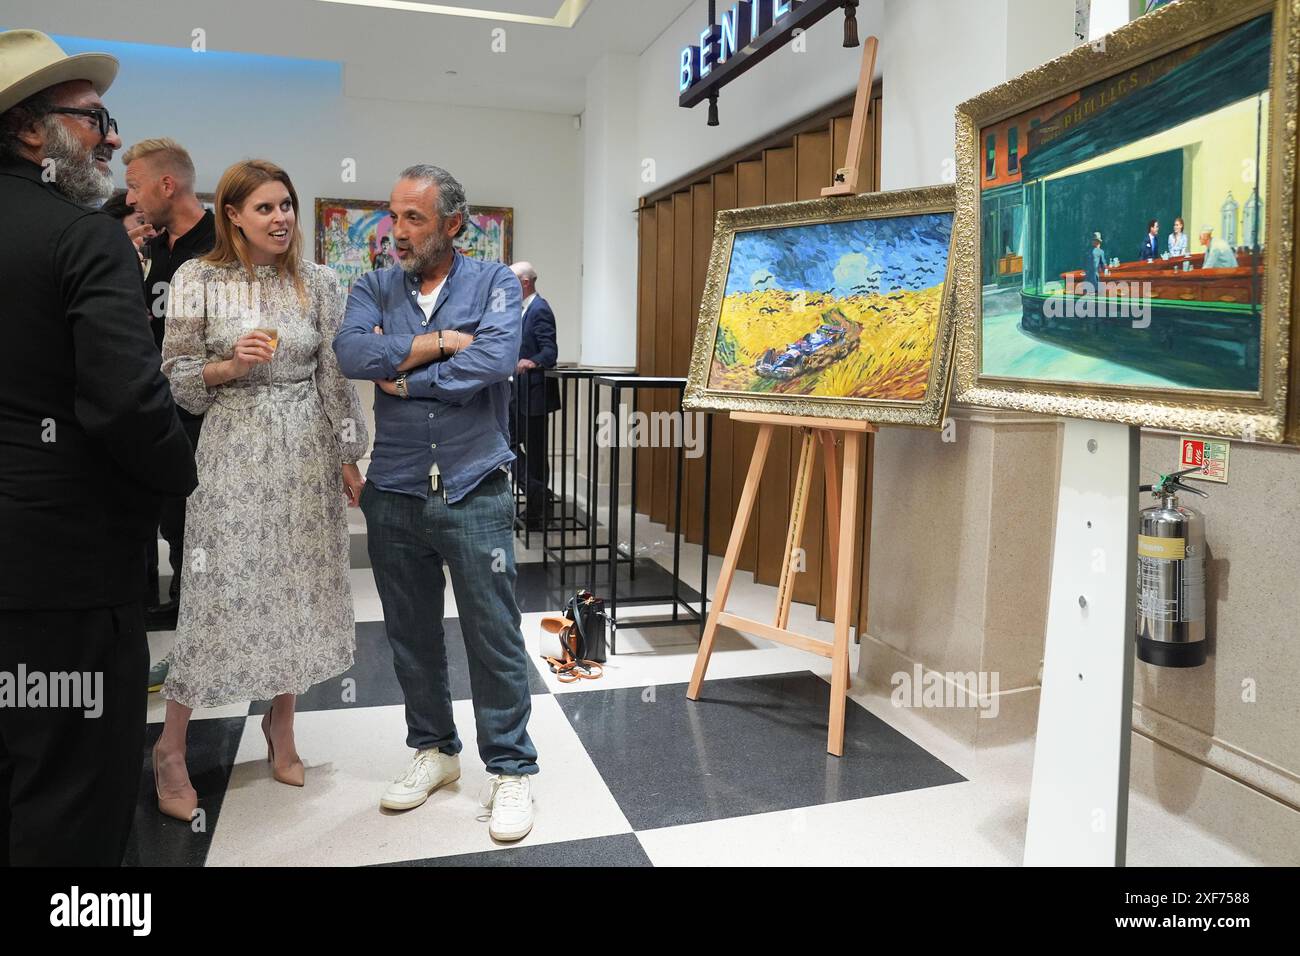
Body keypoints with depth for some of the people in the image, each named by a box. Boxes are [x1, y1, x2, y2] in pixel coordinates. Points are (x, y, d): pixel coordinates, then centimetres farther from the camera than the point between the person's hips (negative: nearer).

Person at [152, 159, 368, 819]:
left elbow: (335, 374, 5)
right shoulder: (198, 280, -2)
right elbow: (178, 378, 1)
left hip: (307, 453, 3)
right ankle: (171, 746, 18)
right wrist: (231, 365, -18)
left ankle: (280, 724, 28)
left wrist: (349, 457, 3)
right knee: (220, 590, -1)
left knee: (300, 585, 8)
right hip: (235, 450, -3)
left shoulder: (318, 282, 5)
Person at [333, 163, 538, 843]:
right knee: (411, 635, 15)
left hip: (475, 493, -3)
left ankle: (511, 768, 18)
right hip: (394, 495, 4)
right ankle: (433, 749, 35)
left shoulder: (494, 283, 0)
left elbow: (496, 360, -18)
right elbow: (351, 354, -12)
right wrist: (444, 341, -12)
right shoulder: (374, 290, 8)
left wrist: (403, 377, -10)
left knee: (495, 638, 2)